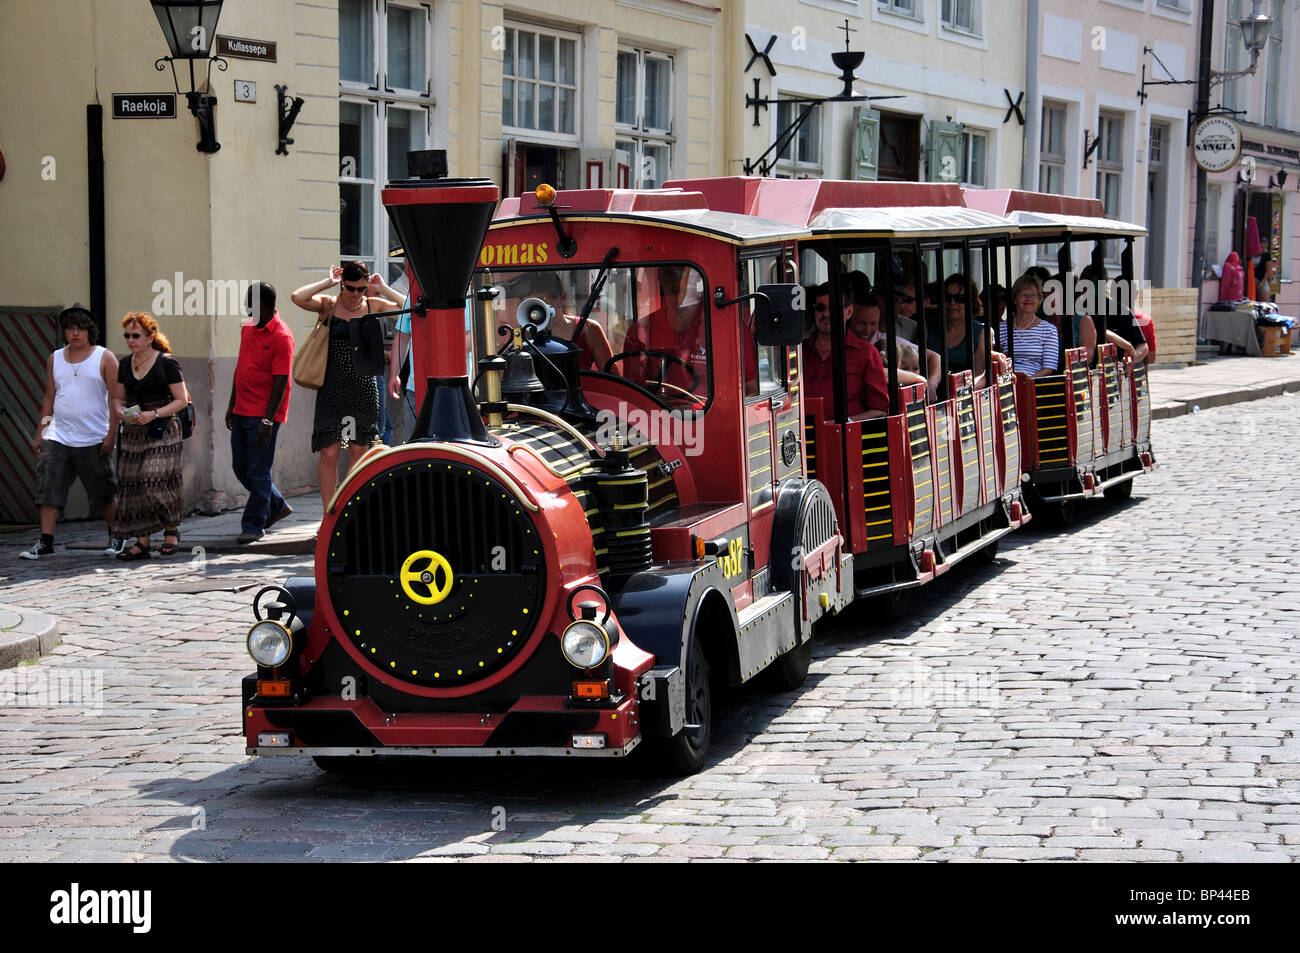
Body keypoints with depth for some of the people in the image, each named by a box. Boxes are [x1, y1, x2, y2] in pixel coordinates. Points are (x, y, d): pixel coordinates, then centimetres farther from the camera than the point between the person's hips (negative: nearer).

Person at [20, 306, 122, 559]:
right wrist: (40, 434, 11)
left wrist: (112, 434, -12)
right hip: (58, 438, 4)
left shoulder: (105, 358, -1)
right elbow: (49, 397, 16)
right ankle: (45, 542, -2)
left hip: (94, 441, -4)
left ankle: (116, 537, 22)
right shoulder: (55, 359, 11)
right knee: (48, 489, -5)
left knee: (104, 495, 4)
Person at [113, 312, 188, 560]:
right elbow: (118, 397, 21)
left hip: (161, 430, -6)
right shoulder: (125, 365, 12)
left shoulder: (167, 363, -6)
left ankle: (171, 529, 9)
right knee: (132, 485, -2)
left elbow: (181, 400, -6)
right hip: (133, 432, 6)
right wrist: (121, 410, -3)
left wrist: (154, 414, -17)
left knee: (155, 483, -14)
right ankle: (142, 541, 3)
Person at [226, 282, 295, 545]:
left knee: (258, 471, -3)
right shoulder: (247, 329, 11)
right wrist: (232, 405, 16)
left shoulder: (282, 337, -14)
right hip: (242, 412, 9)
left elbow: (280, 382, -17)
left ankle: (254, 526, 6)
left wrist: (268, 420, -20)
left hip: (264, 414, -9)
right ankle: (277, 506, 30)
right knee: (240, 467, 13)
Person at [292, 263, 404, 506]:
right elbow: (297, 297, -16)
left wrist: (383, 289, -4)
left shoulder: (374, 305, 6)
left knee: (358, 452, 6)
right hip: (333, 388, -2)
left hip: (365, 388, 2)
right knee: (329, 453, -4)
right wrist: (328, 282, -7)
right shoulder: (329, 305, 1)